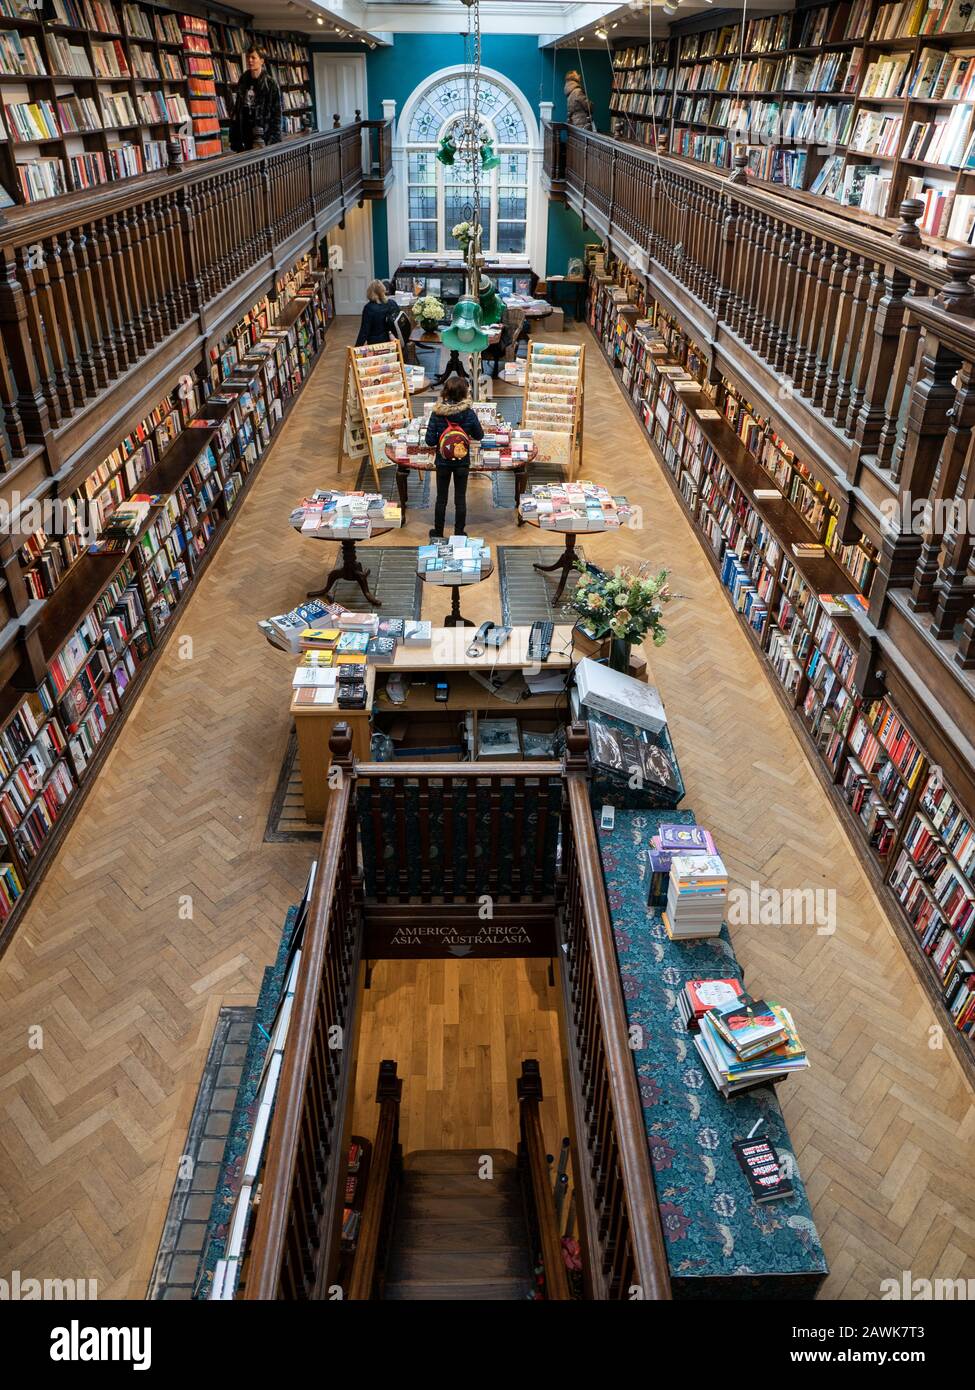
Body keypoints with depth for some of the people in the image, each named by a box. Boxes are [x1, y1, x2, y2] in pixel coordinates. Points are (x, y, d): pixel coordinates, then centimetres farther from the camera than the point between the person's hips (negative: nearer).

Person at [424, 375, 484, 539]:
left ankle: (438, 533, 25)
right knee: (460, 498, 11)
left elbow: (430, 441, -13)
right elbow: (479, 435, 0)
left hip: (443, 463, 0)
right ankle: (459, 533, 20)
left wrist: (439, 441, 7)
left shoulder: (437, 413, -14)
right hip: (462, 463, 0)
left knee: (441, 498, 14)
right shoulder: (469, 413, -14)